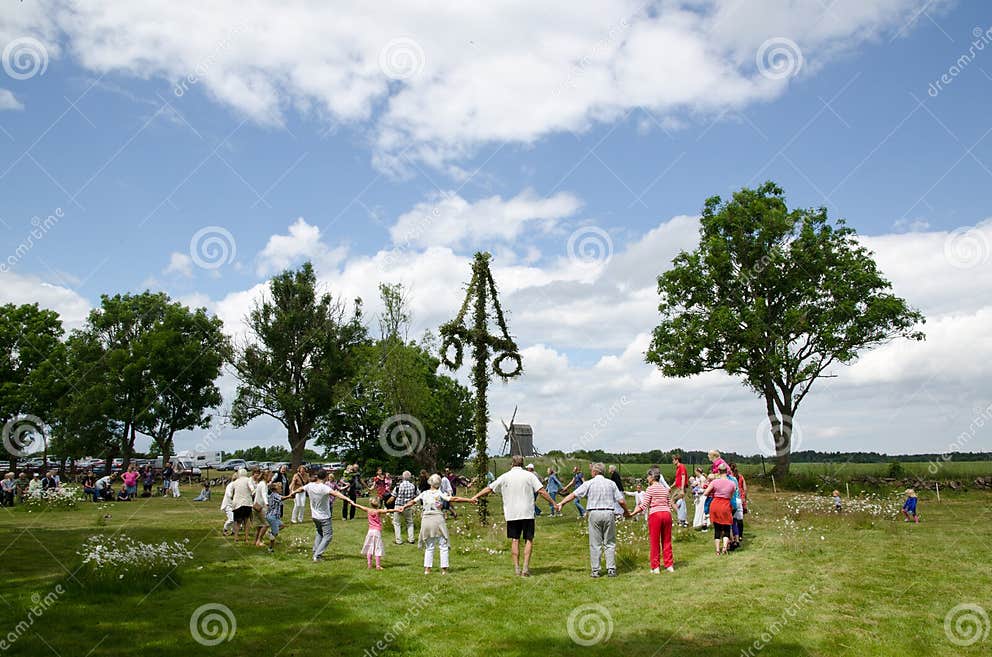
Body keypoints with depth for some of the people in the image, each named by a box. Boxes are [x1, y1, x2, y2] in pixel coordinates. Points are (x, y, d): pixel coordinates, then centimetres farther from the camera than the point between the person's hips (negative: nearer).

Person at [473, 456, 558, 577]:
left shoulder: (505, 477, 3)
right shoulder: (529, 475, 0)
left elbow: (489, 489, 9)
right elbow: (541, 491, -6)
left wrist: (475, 497, 20)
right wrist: (553, 503, 1)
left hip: (511, 514, 1)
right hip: (527, 513, -1)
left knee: (514, 540, 9)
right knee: (528, 540, 5)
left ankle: (517, 567, 9)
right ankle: (526, 567, -4)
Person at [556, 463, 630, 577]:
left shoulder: (589, 484, 1)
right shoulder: (611, 483, 6)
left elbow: (573, 494, 0)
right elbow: (621, 501, 4)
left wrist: (561, 503, 7)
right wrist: (626, 512, 20)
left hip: (594, 514, -1)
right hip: (609, 513, 1)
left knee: (595, 544, 5)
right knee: (610, 543, 8)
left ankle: (595, 570, 6)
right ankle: (611, 569, 4)